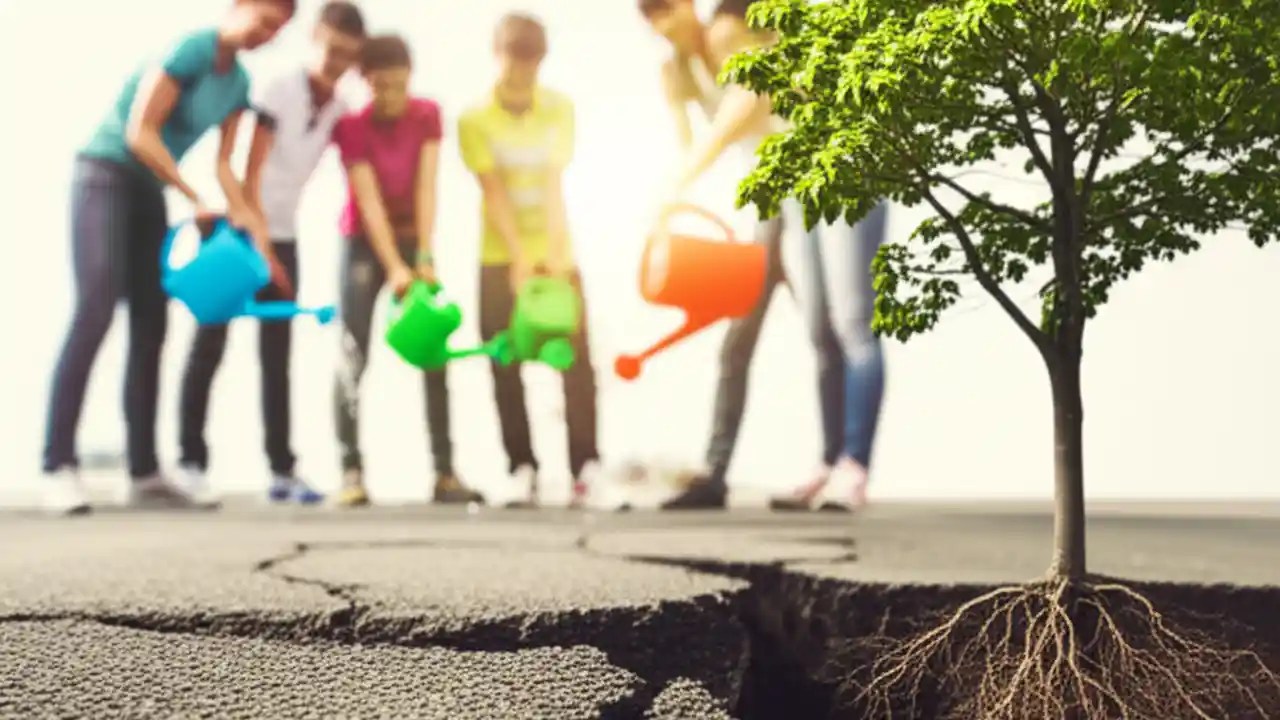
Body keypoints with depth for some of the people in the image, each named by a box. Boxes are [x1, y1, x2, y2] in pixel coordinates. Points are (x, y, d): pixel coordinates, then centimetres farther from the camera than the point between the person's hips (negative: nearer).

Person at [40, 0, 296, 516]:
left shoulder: (239, 84, 8)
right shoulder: (191, 50, -16)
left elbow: (223, 164, 7)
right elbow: (139, 134, -19)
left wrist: (244, 220, -5)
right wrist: (195, 200, -16)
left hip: (149, 192, 8)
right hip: (105, 177, -8)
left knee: (150, 328, 3)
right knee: (94, 313, -19)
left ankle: (144, 473, 4)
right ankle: (58, 466, -20)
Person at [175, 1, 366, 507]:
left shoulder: (340, 112, 2)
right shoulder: (277, 90, -12)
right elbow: (252, 172, -16)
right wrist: (259, 244, -20)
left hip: (283, 236, 5)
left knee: (277, 358, 5)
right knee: (209, 347, -4)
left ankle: (282, 470, 7)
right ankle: (191, 461, 1)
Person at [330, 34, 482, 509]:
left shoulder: (428, 116, -9)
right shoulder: (352, 126, -17)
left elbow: (426, 188, -15)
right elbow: (369, 201, -22)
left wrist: (424, 257, -23)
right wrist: (394, 268, -29)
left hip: (414, 239, 3)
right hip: (365, 243, -2)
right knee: (354, 357, -12)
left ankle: (445, 473, -3)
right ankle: (352, 473, -12)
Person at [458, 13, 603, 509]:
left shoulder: (559, 109, 1)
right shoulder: (475, 120, -4)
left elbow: (554, 185, -8)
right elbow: (494, 193, -11)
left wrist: (559, 250, -18)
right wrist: (519, 256, -19)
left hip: (554, 253, 1)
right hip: (501, 259, -1)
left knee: (576, 360, -6)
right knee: (506, 367, 0)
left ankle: (586, 467, -3)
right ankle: (522, 469, 7)